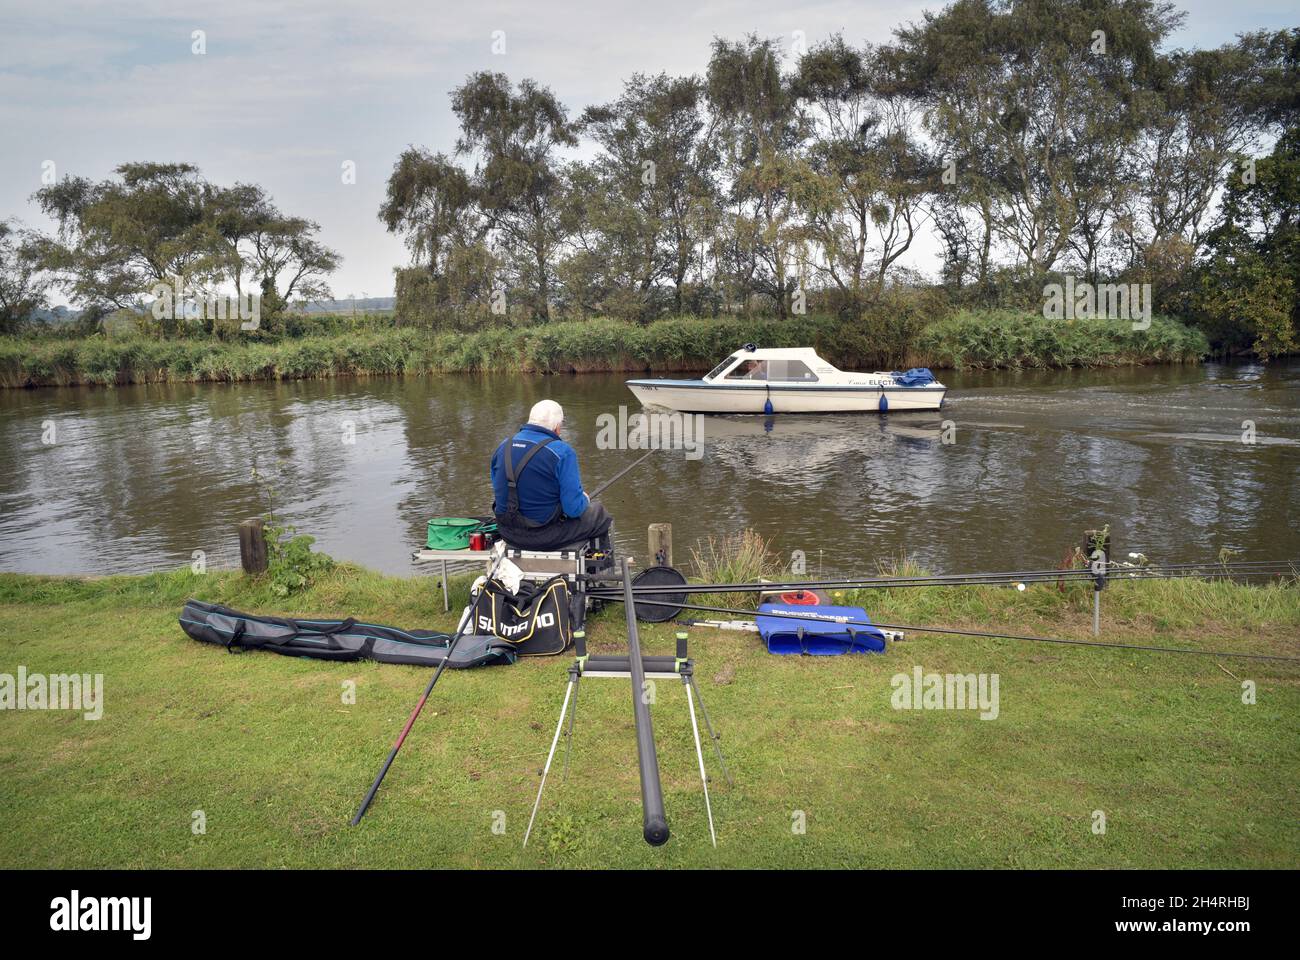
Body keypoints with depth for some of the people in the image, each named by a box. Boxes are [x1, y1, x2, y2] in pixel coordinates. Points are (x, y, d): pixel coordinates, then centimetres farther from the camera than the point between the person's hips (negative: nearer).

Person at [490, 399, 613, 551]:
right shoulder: (562, 452, -17)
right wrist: (584, 500, 2)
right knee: (599, 514, 19)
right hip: (546, 535, -6)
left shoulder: (503, 446, 1)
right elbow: (574, 508, -21)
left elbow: (499, 492, 12)